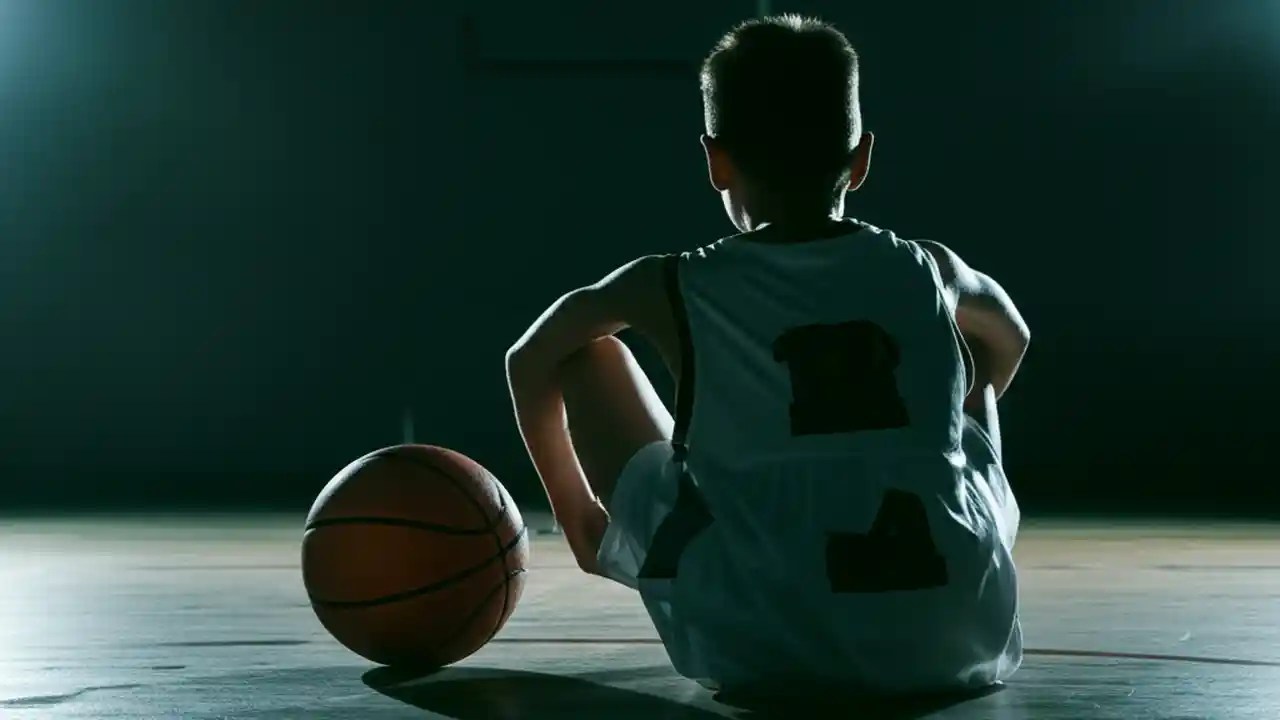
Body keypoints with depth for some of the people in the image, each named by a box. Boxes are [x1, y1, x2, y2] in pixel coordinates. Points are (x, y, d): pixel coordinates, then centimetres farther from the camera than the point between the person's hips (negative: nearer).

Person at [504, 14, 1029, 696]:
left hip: (759, 650, -2)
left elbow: (530, 358, 25)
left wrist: (575, 510, 37)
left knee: (591, 353, 18)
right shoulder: (928, 271, 12)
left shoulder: (675, 289, 7)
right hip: (962, 641, 2)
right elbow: (1010, 339, 36)